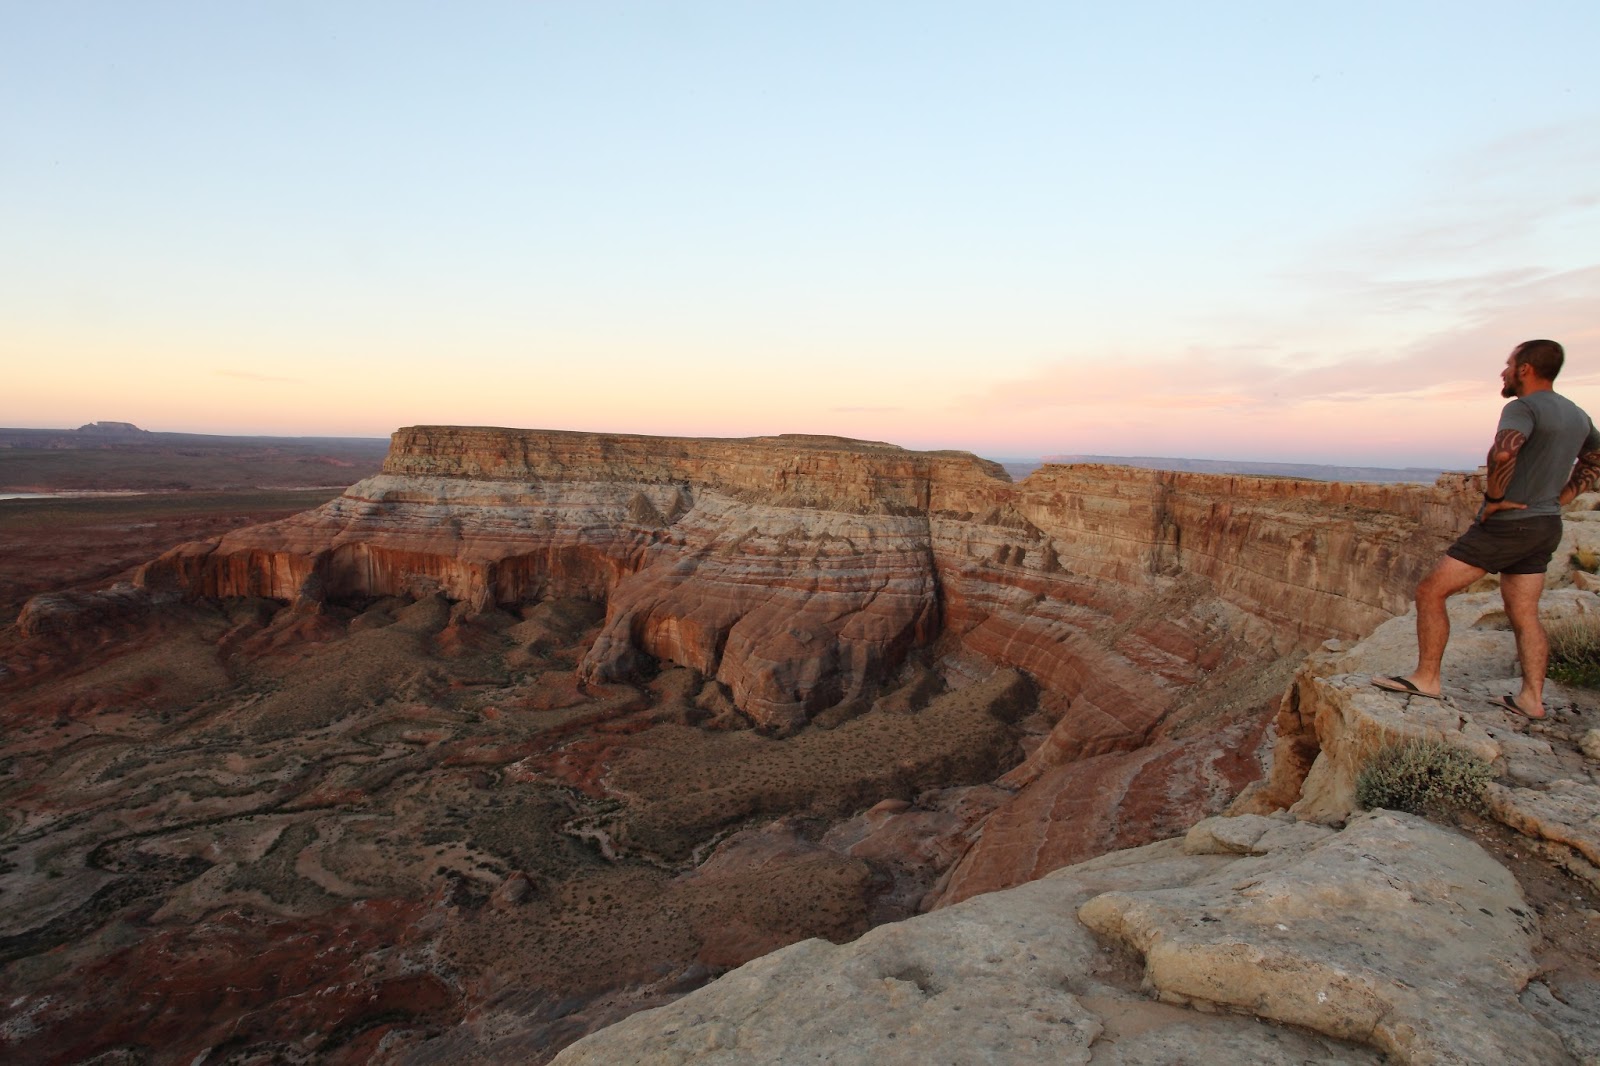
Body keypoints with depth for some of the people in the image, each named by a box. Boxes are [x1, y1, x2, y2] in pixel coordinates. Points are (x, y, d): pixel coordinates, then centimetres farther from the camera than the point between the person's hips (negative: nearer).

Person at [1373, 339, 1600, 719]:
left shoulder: (1523, 407, -16)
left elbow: (1503, 453, -36)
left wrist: (1494, 498, -21)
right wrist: (1555, 499, 17)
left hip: (1505, 526, -9)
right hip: (1546, 527, 9)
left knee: (1430, 592, -3)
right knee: (1524, 616, 14)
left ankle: (1426, 678, -1)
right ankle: (1532, 698, 17)